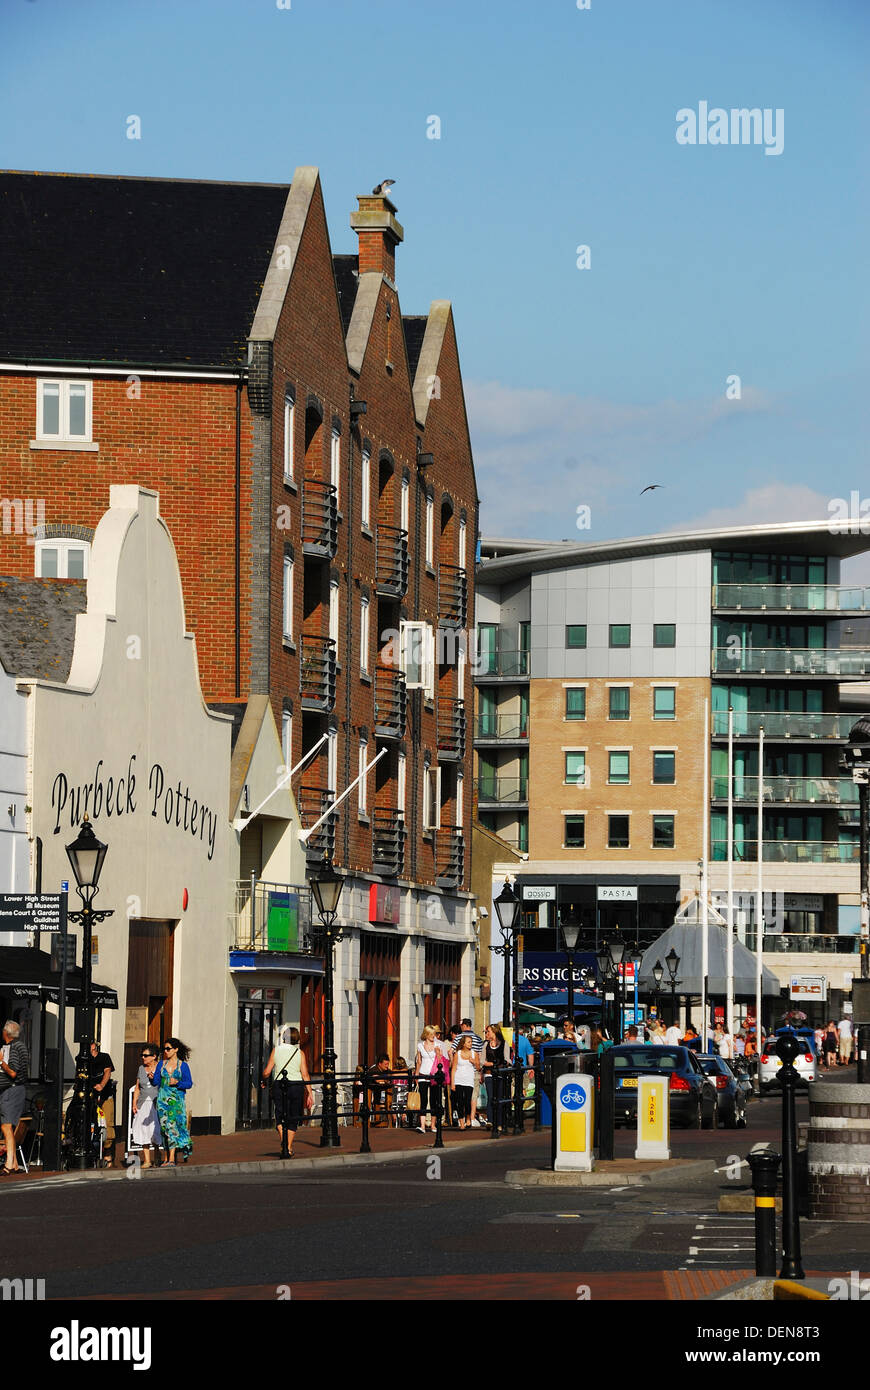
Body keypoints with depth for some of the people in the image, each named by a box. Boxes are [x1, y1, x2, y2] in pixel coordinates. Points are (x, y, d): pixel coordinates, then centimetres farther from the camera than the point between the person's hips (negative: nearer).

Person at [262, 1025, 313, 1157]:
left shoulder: (276, 1050, 2)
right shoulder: (300, 1053, 1)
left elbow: (267, 1072, 0)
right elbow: (305, 1075, -5)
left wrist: (264, 1081, 22)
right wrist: (310, 1094, -3)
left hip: (279, 1085, 0)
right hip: (296, 1085, 0)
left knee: (280, 1116, 2)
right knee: (293, 1118, 10)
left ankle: (283, 1137, -25)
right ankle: (289, 1148, 11)